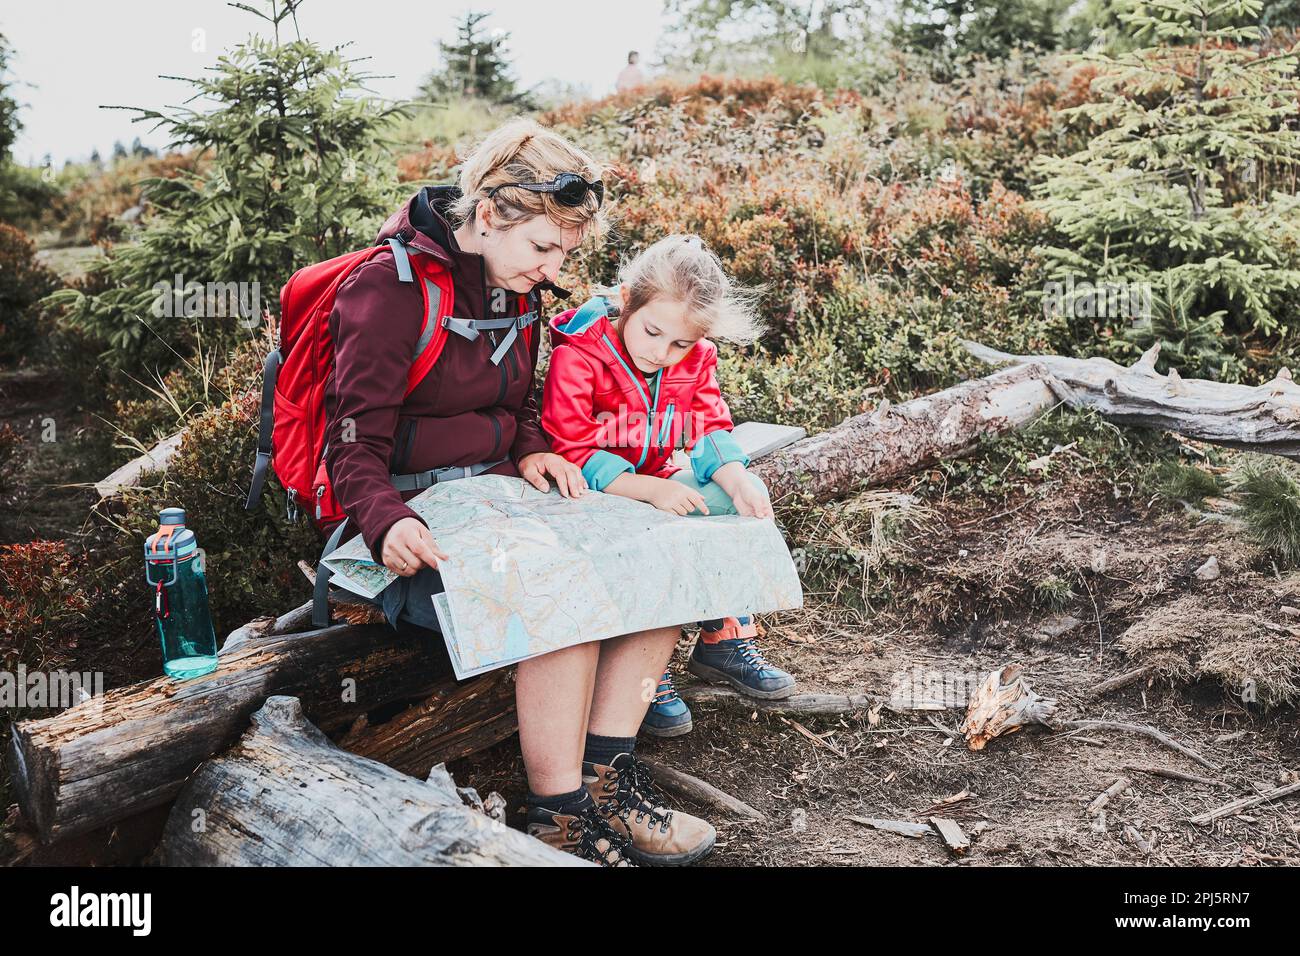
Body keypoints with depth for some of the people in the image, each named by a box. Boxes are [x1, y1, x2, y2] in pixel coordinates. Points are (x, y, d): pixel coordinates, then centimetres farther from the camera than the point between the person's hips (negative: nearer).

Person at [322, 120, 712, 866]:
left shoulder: (517, 288, 10)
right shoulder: (393, 288, -14)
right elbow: (355, 442, -16)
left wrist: (531, 451, 0)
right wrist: (387, 523, -35)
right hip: (419, 523, -8)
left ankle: (604, 776, -6)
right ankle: (563, 822, -17)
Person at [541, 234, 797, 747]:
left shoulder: (696, 360, 0)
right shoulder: (577, 357, -19)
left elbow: (710, 429, -2)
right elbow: (571, 451, -22)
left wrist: (736, 479, -24)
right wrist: (649, 489, -32)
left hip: (658, 480, 6)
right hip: (594, 493, -6)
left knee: (746, 500, -12)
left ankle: (724, 639, -3)